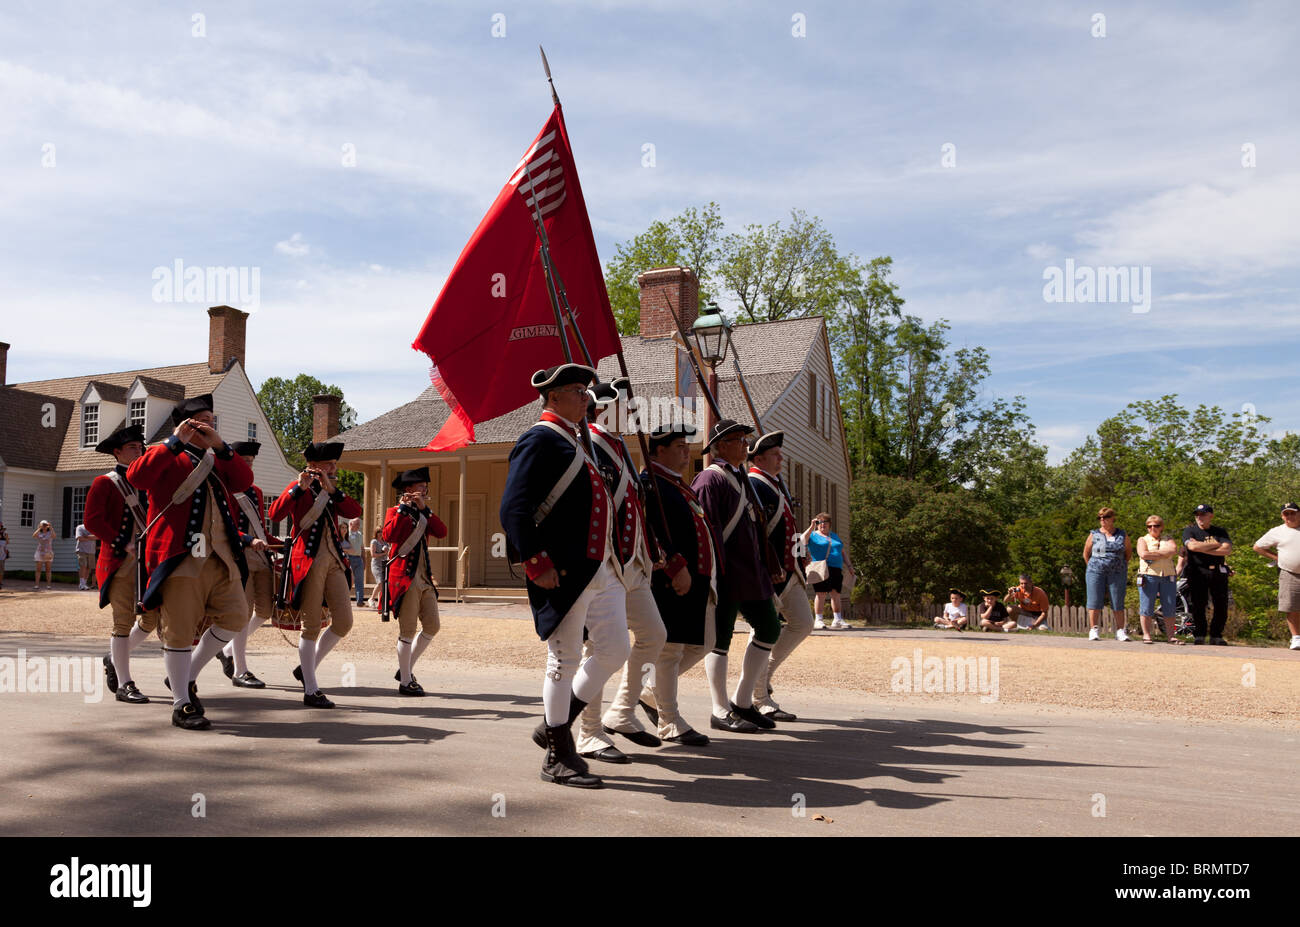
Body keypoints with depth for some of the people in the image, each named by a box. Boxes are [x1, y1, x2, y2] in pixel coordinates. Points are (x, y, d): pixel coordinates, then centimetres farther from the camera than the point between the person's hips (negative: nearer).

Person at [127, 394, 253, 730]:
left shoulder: (217, 460, 22)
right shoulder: (166, 456, 4)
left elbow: (245, 481, 6)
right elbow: (136, 476, -15)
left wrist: (220, 446, -4)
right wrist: (175, 441, -15)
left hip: (221, 557, 6)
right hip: (181, 557, -6)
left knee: (235, 616, 3)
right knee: (180, 630, -2)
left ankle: (187, 676, 20)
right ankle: (181, 704, 7)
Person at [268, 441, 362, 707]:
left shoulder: (331, 492, 19)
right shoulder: (299, 488, 1)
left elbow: (355, 512, 2)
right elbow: (274, 514, -16)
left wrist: (331, 489, -9)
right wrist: (300, 487, -23)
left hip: (334, 561, 7)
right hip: (310, 561, -6)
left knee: (344, 622, 1)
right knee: (312, 625, -4)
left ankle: (307, 668, 20)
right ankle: (311, 691, 2)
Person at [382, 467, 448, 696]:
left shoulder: (423, 515, 19)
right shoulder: (395, 512, 0)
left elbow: (442, 532, 1)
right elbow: (388, 536, -20)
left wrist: (424, 509, -7)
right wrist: (403, 508, -18)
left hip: (425, 579, 7)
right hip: (405, 578, -7)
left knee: (432, 626, 6)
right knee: (408, 630, -5)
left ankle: (405, 670, 20)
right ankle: (405, 682, 3)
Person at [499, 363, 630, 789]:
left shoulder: (577, 439, 20)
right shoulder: (539, 441, -9)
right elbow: (514, 509, -18)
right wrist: (537, 563, -23)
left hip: (602, 568, 9)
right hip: (564, 573, -9)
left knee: (615, 651, 10)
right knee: (565, 660, 0)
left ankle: (556, 725, 26)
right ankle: (558, 757, 14)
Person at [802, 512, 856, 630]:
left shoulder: (835, 536, 24)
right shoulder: (813, 535, 8)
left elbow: (843, 552, 27)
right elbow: (803, 539, -14)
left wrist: (849, 565, 20)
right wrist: (812, 527, -18)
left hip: (836, 569, 5)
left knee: (836, 594, 3)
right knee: (821, 594, -10)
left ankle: (837, 620, 8)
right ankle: (818, 621, -6)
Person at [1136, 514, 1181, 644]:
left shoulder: (1169, 540, 17)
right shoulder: (1143, 540, 12)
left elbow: (1173, 550, -5)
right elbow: (1143, 554, -8)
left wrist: (1153, 553, -7)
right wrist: (1163, 554, -5)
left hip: (1168, 577, 2)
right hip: (1149, 576, -2)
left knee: (1169, 608, 1)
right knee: (1146, 607, -4)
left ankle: (1170, 635, 7)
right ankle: (1146, 635, 1)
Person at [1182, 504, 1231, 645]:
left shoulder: (1220, 532, 11)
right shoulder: (1189, 531, 6)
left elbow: (1227, 549, -5)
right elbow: (1193, 546, -14)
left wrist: (1203, 548, -10)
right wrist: (1216, 545, -5)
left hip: (1218, 573, 2)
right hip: (1197, 573, -2)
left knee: (1221, 606, 1)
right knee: (1198, 606, -3)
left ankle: (1216, 636, 12)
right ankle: (1198, 635, 7)